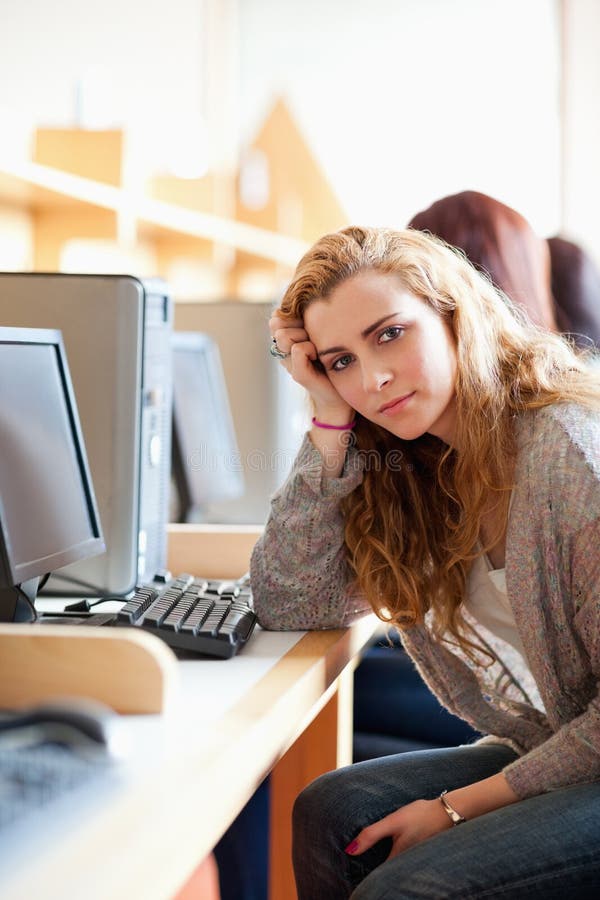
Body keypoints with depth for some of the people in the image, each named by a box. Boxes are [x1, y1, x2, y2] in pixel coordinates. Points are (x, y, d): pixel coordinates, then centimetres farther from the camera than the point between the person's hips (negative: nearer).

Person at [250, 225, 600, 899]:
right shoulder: (410, 475, 3)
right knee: (331, 812, -9)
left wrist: (459, 807, -17)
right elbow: (289, 607, -3)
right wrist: (331, 418, -7)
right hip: (544, 755, 7)